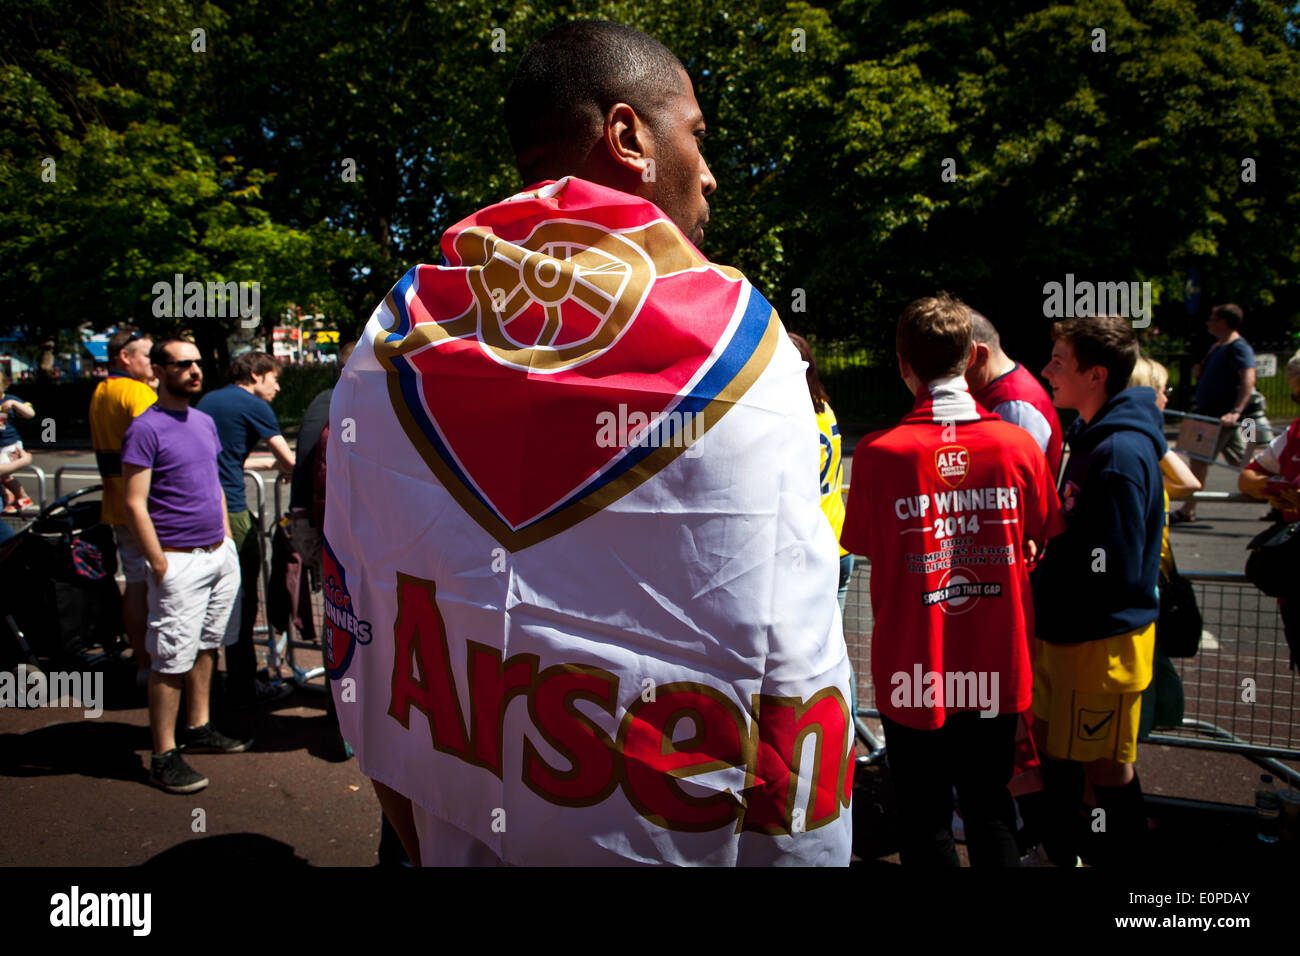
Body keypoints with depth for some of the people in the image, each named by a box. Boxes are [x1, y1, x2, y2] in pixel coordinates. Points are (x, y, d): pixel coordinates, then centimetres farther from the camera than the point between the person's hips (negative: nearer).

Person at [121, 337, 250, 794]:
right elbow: (134, 504, -13)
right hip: (181, 560, -7)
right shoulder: (146, 428, -11)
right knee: (171, 660, -3)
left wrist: (227, 536, 15)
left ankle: (198, 728, 28)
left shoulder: (205, 422, 13)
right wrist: (160, 564, -16)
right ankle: (164, 757, 5)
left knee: (206, 647, 15)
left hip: (221, 552, 8)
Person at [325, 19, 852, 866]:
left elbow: (362, 664, -1)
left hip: (462, 838, 3)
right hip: (679, 843, -2)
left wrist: (423, 845, 13)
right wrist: (805, 847, -2)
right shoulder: (738, 340, -16)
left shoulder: (391, 343, -7)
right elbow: (794, 671, -17)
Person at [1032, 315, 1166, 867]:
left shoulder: (1120, 453, -24)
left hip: (1102, 642, -9)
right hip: (1066, 634, 9)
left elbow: (1114, 573, -26)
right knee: (1055, 750, 21)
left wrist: (1038, 577, -15)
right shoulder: (1092, 434, 8)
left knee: (1107, 770, 8)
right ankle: (1059, 855, 39)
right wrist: (1045, 557, 1)